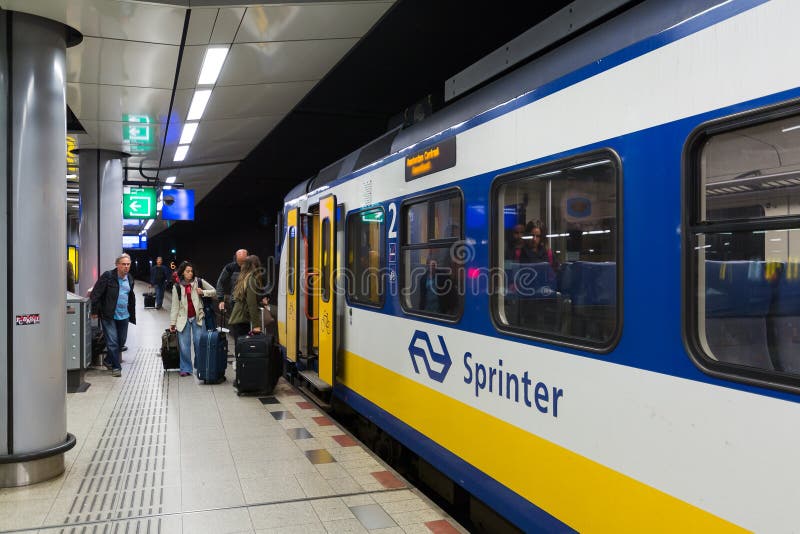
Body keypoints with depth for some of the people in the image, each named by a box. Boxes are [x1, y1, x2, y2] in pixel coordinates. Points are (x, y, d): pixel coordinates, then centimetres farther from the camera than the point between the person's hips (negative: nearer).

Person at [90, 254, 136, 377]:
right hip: (108, 316, -6)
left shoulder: (130, 279, 9)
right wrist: (95, 311, -12)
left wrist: (132, 314, 20)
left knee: (121, 341, 14)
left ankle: (108, 360, 35)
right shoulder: (108, 276, -11)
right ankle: (116, 367, 7)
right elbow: (95, 293, -11)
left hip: (124, 316, 6)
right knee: (112, 342, -4)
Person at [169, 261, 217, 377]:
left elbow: (213, 291, 9)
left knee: (199, 342, -3)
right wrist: (172, 323, 3)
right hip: (183, 318, 1)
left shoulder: (199, 282, 1)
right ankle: (185, 369, 11)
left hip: (197, 317, 0)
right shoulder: (177, 286, 2)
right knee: (184, 344, 0)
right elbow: (175, 306, 4)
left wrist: (203, 292, -9)